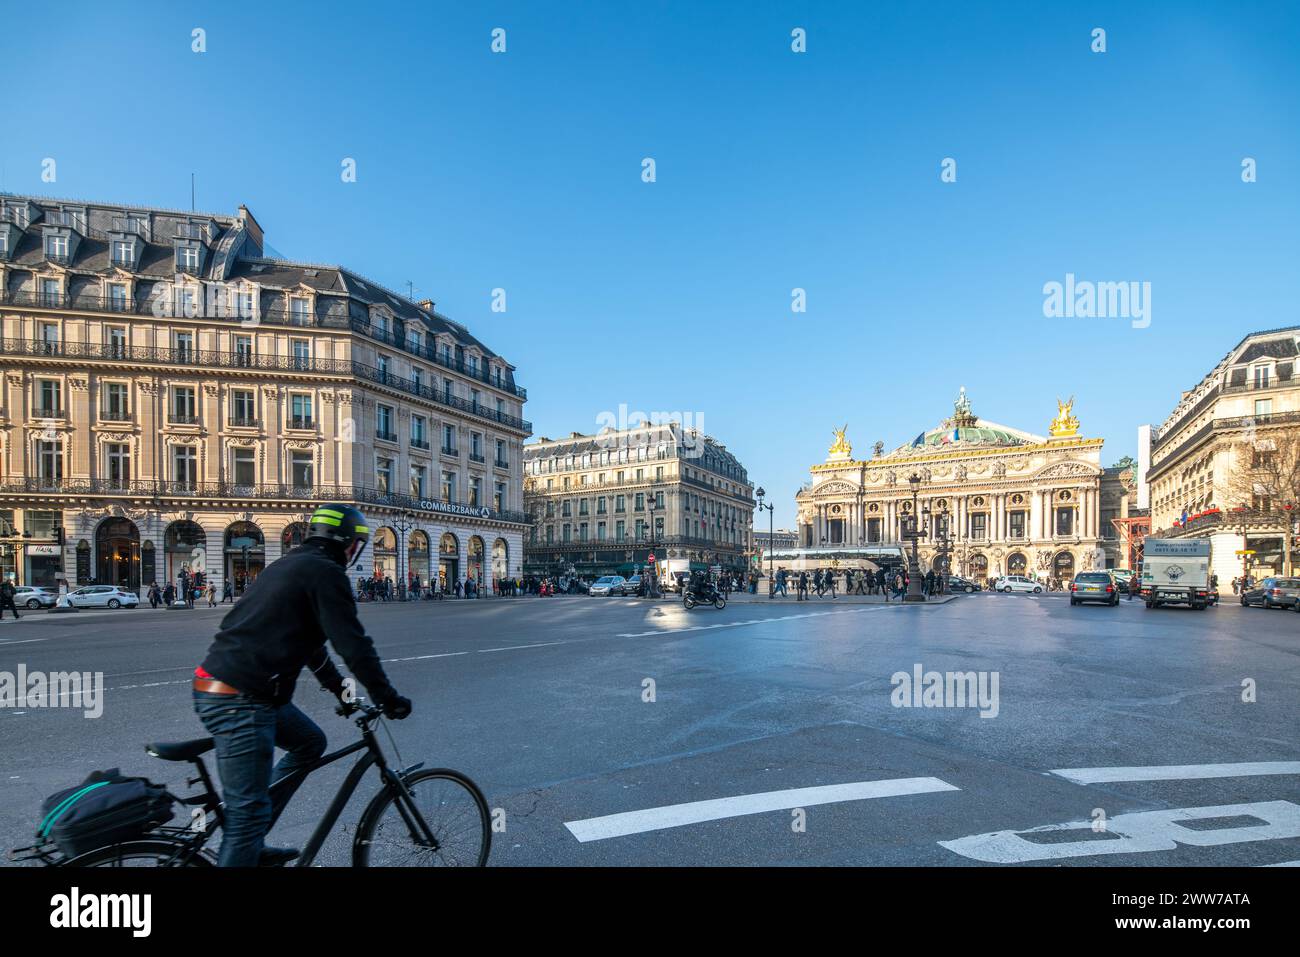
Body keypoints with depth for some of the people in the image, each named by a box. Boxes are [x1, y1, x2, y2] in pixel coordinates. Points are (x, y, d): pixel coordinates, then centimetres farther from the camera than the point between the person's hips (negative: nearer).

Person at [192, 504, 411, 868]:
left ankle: (249, 844, 25)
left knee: (310, 742, 21)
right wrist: (389, 699, -5)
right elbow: (354, 645, -16)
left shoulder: (292, 565, 19)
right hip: (239, 700, -10)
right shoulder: (326, 572, -12)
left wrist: (340, 689, 33)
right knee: (250, 809, -3)